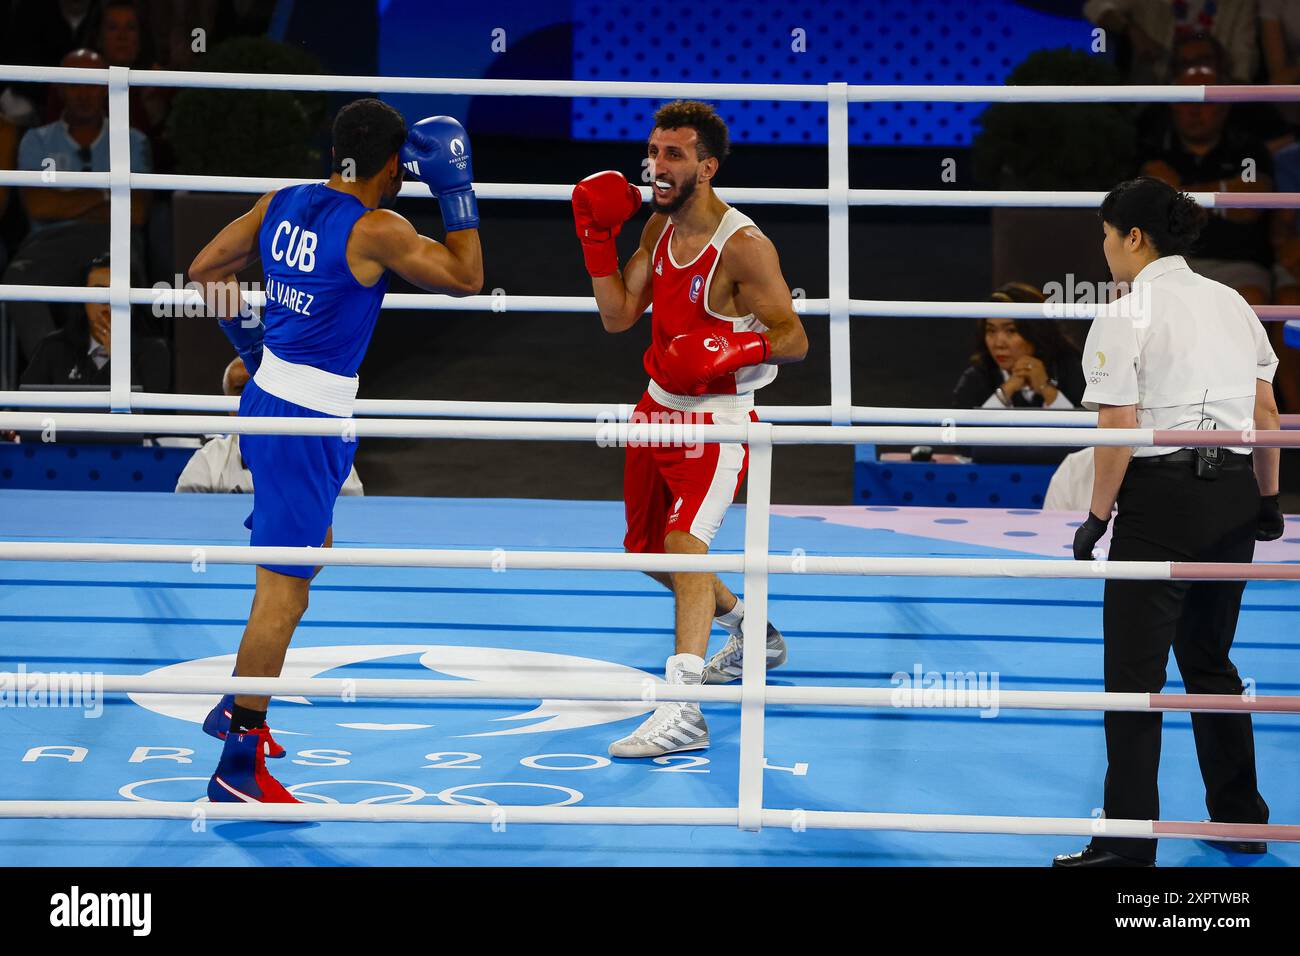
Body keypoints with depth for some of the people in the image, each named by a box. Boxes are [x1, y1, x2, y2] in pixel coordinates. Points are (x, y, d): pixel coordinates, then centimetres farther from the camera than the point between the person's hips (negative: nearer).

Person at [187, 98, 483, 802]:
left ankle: (235, 708, 35)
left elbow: (207, 268, 14)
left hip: (267, 395, 9)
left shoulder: (282, 203, 4)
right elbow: (467, 278, -8)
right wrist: (457, 187, -4)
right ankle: (237, 766, -5)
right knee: (284, 592, -6)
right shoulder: (376, 231, -17)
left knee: (307, 551, 27)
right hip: (308, 421, -9)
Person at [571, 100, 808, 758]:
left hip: (716, 419, -9)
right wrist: (596, 236, -3)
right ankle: (748, 630, 46)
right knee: (648, 548, 21)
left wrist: (733, 350, -33)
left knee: (685, 543, -26)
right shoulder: (660, 226, 5)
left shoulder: (743, 247, -19)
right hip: (659, 408, 9)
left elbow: (793, 339, -16)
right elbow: (619, 316, 5)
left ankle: (681, 711, -34)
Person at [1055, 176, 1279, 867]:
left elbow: (1118, 432, -14)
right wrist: (1268, 496, 20)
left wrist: (1097, 516, -6)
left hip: (1163, 499, -7)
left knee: (1134, 673, -1)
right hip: (1234, 493, 7)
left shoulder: (1124, 319, -10)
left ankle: (1127, 842, -2)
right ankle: (1241, 818, 24)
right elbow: (1266, 411, 12)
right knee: (1210, 659, 20)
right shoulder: (1232, 304, 9)